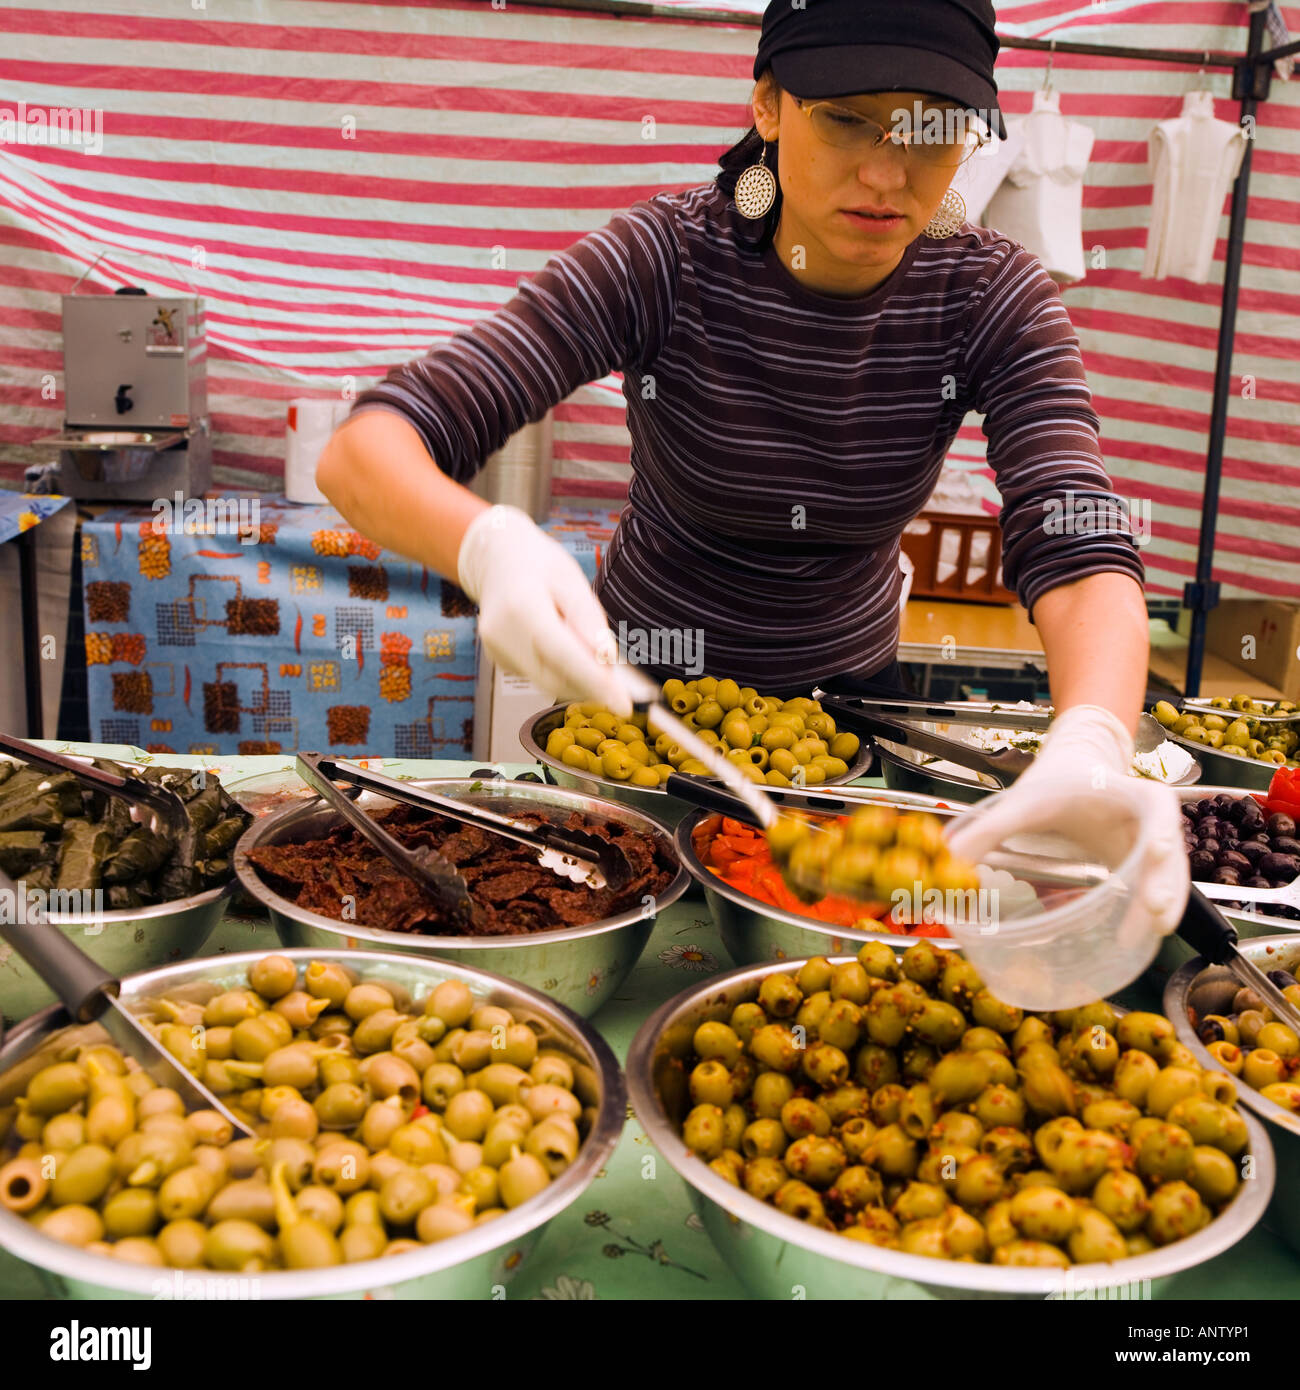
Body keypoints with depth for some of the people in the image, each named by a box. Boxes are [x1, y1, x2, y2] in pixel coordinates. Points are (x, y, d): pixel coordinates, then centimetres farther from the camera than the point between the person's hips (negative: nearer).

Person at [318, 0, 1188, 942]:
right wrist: (489, 545, -55)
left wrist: (1093, 746, -53)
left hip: (847, 687, 2)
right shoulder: (665, 261, -25)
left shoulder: (994, 299, -18)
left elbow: (1081, 549, -31)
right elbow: (365, 451, -32)